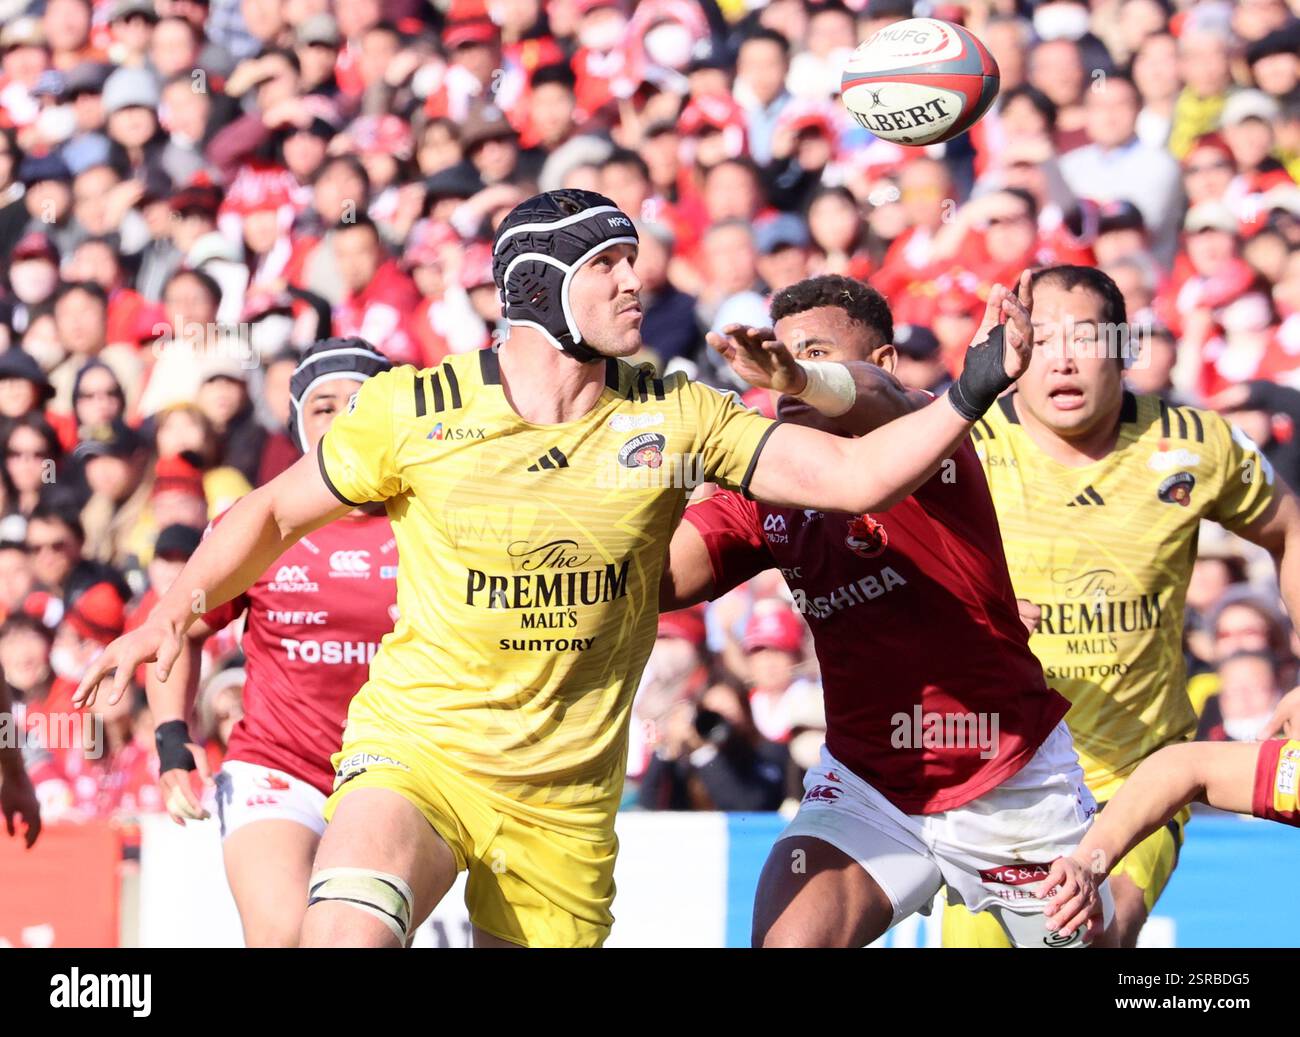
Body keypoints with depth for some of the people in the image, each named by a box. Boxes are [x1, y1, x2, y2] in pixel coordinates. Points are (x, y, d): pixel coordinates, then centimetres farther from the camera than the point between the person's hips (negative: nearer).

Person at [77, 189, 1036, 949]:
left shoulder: (673, 418, 1)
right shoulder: (416, 409, -4)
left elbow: (855, 477, -4)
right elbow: (278, 511, 9)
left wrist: (972, 393, -18)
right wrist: (177, 612, -5)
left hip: (568, 797, 3)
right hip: (417, 746, -3)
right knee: (347, 937, -30)